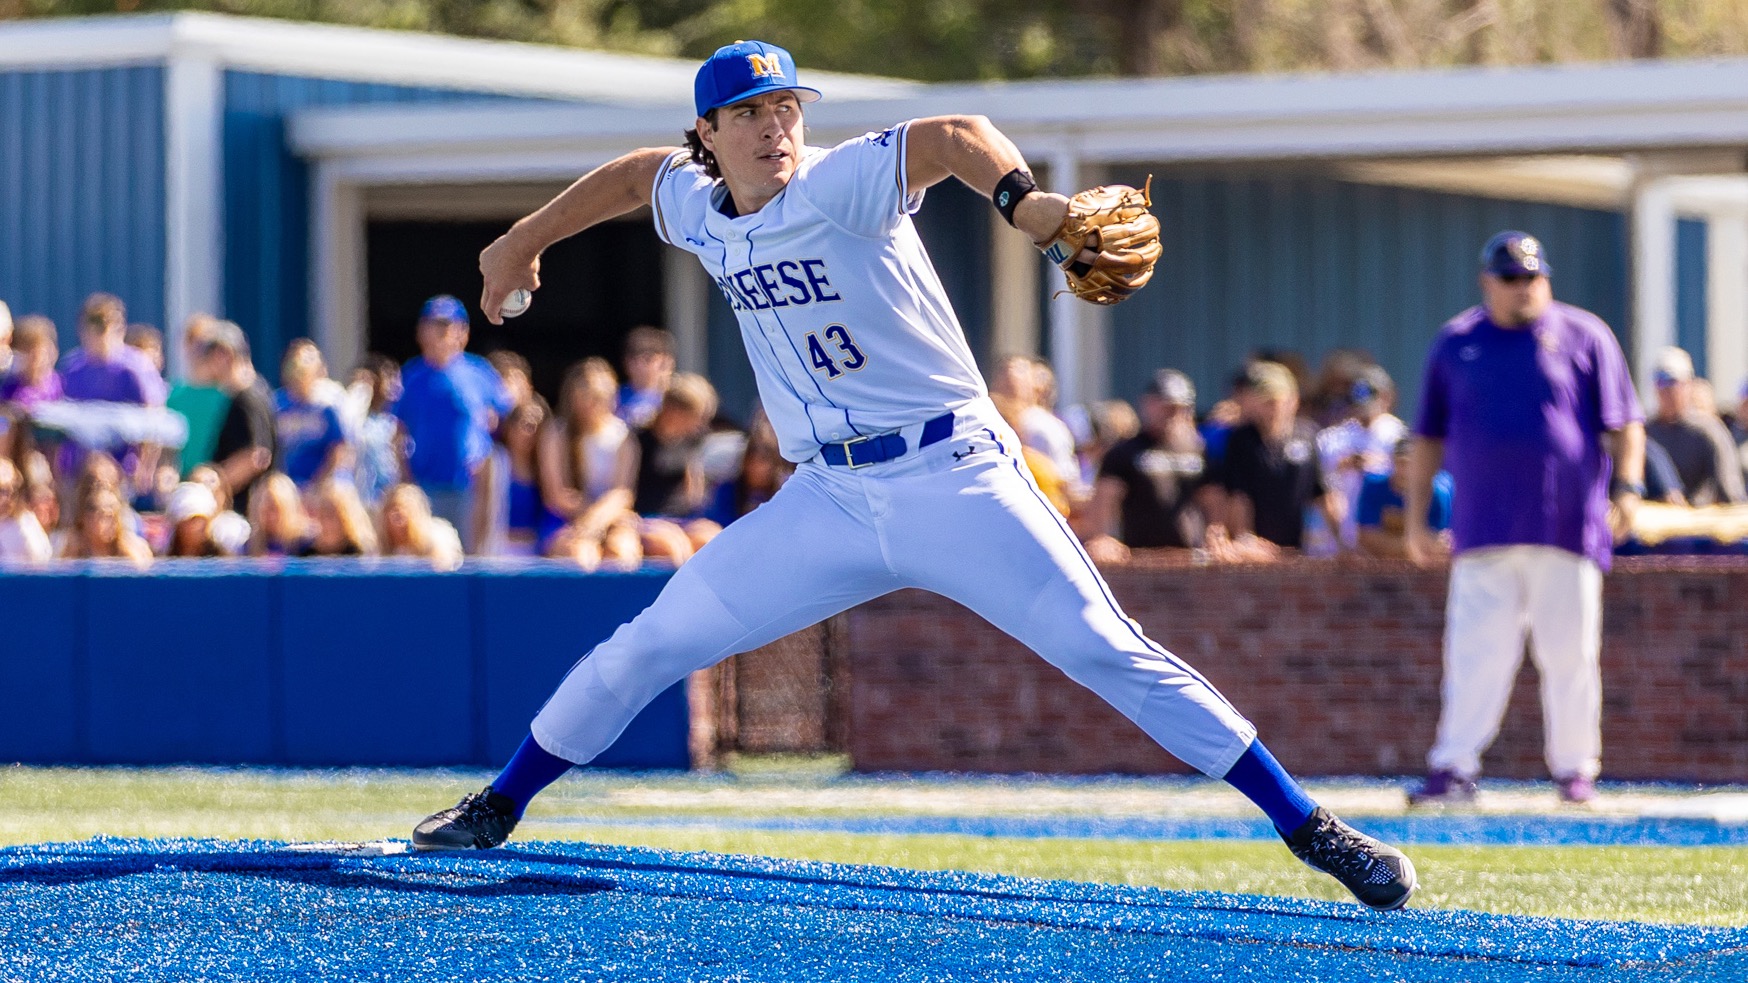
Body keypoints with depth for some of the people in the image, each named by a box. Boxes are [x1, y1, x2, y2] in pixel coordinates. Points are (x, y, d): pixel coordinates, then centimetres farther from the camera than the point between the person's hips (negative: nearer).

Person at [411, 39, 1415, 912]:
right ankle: (501, 805, 20)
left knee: (1108, 652, -13)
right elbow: (639, 170, 29)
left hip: (955, 477, -5)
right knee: (653, 643, 2)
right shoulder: (702, 212, 7)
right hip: (826, 500, 5)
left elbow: (952, 136, -30)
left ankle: (1307, 825, -11)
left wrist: (1020, 197, -50)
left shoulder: (842, 183, -13)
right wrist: (524, 242, 33)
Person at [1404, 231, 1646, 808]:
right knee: (1475, 652, -6)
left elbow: (1624, 423, 4)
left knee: (1570, 655, 1)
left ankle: (1575, 768, 10)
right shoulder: (1455, 344, 11)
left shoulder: (1585, 336, 6)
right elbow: (1429, 437, 15)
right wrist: (1416, 516, 10)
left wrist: (1627, 484, -10)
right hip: (1484, 532, 1)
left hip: (1567, 525, -1)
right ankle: (1453, 769, -5)